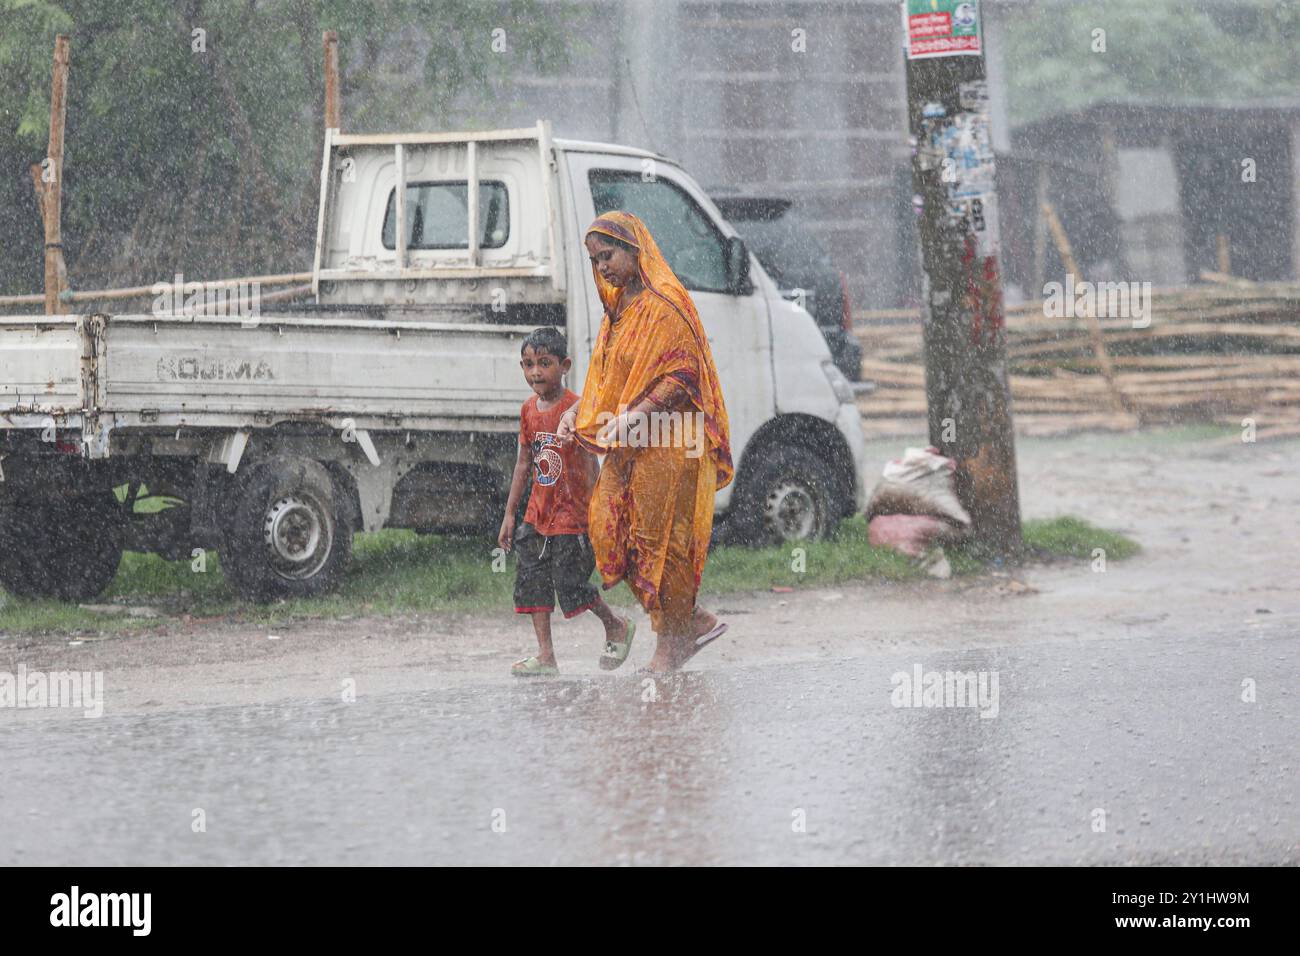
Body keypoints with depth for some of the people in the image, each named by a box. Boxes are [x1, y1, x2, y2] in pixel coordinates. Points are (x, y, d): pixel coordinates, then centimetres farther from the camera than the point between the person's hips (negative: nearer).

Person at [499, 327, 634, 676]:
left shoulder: (575, 408, -14)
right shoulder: (529, 410, 7)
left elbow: (589, 464, -14)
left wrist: (592, 512, -17)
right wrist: (510, 513, 14)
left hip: (571, 514, -7)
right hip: (539, 513, 7)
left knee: (569, 582, -6)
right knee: (532, 581, 1)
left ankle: (616, 625, 18)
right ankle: (545, 656, 4)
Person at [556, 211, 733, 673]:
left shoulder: (665, 304, -12)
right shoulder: (619, 308, 16)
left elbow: (684, 375, -17)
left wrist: (637, 413, -26)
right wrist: (579, 412, 8)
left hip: (665, 444, -9)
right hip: (629, 446, 9)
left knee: (661, 539, -4)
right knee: (608, 525, 4)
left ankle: (672, 644, 7)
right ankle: (694, 621, 12)